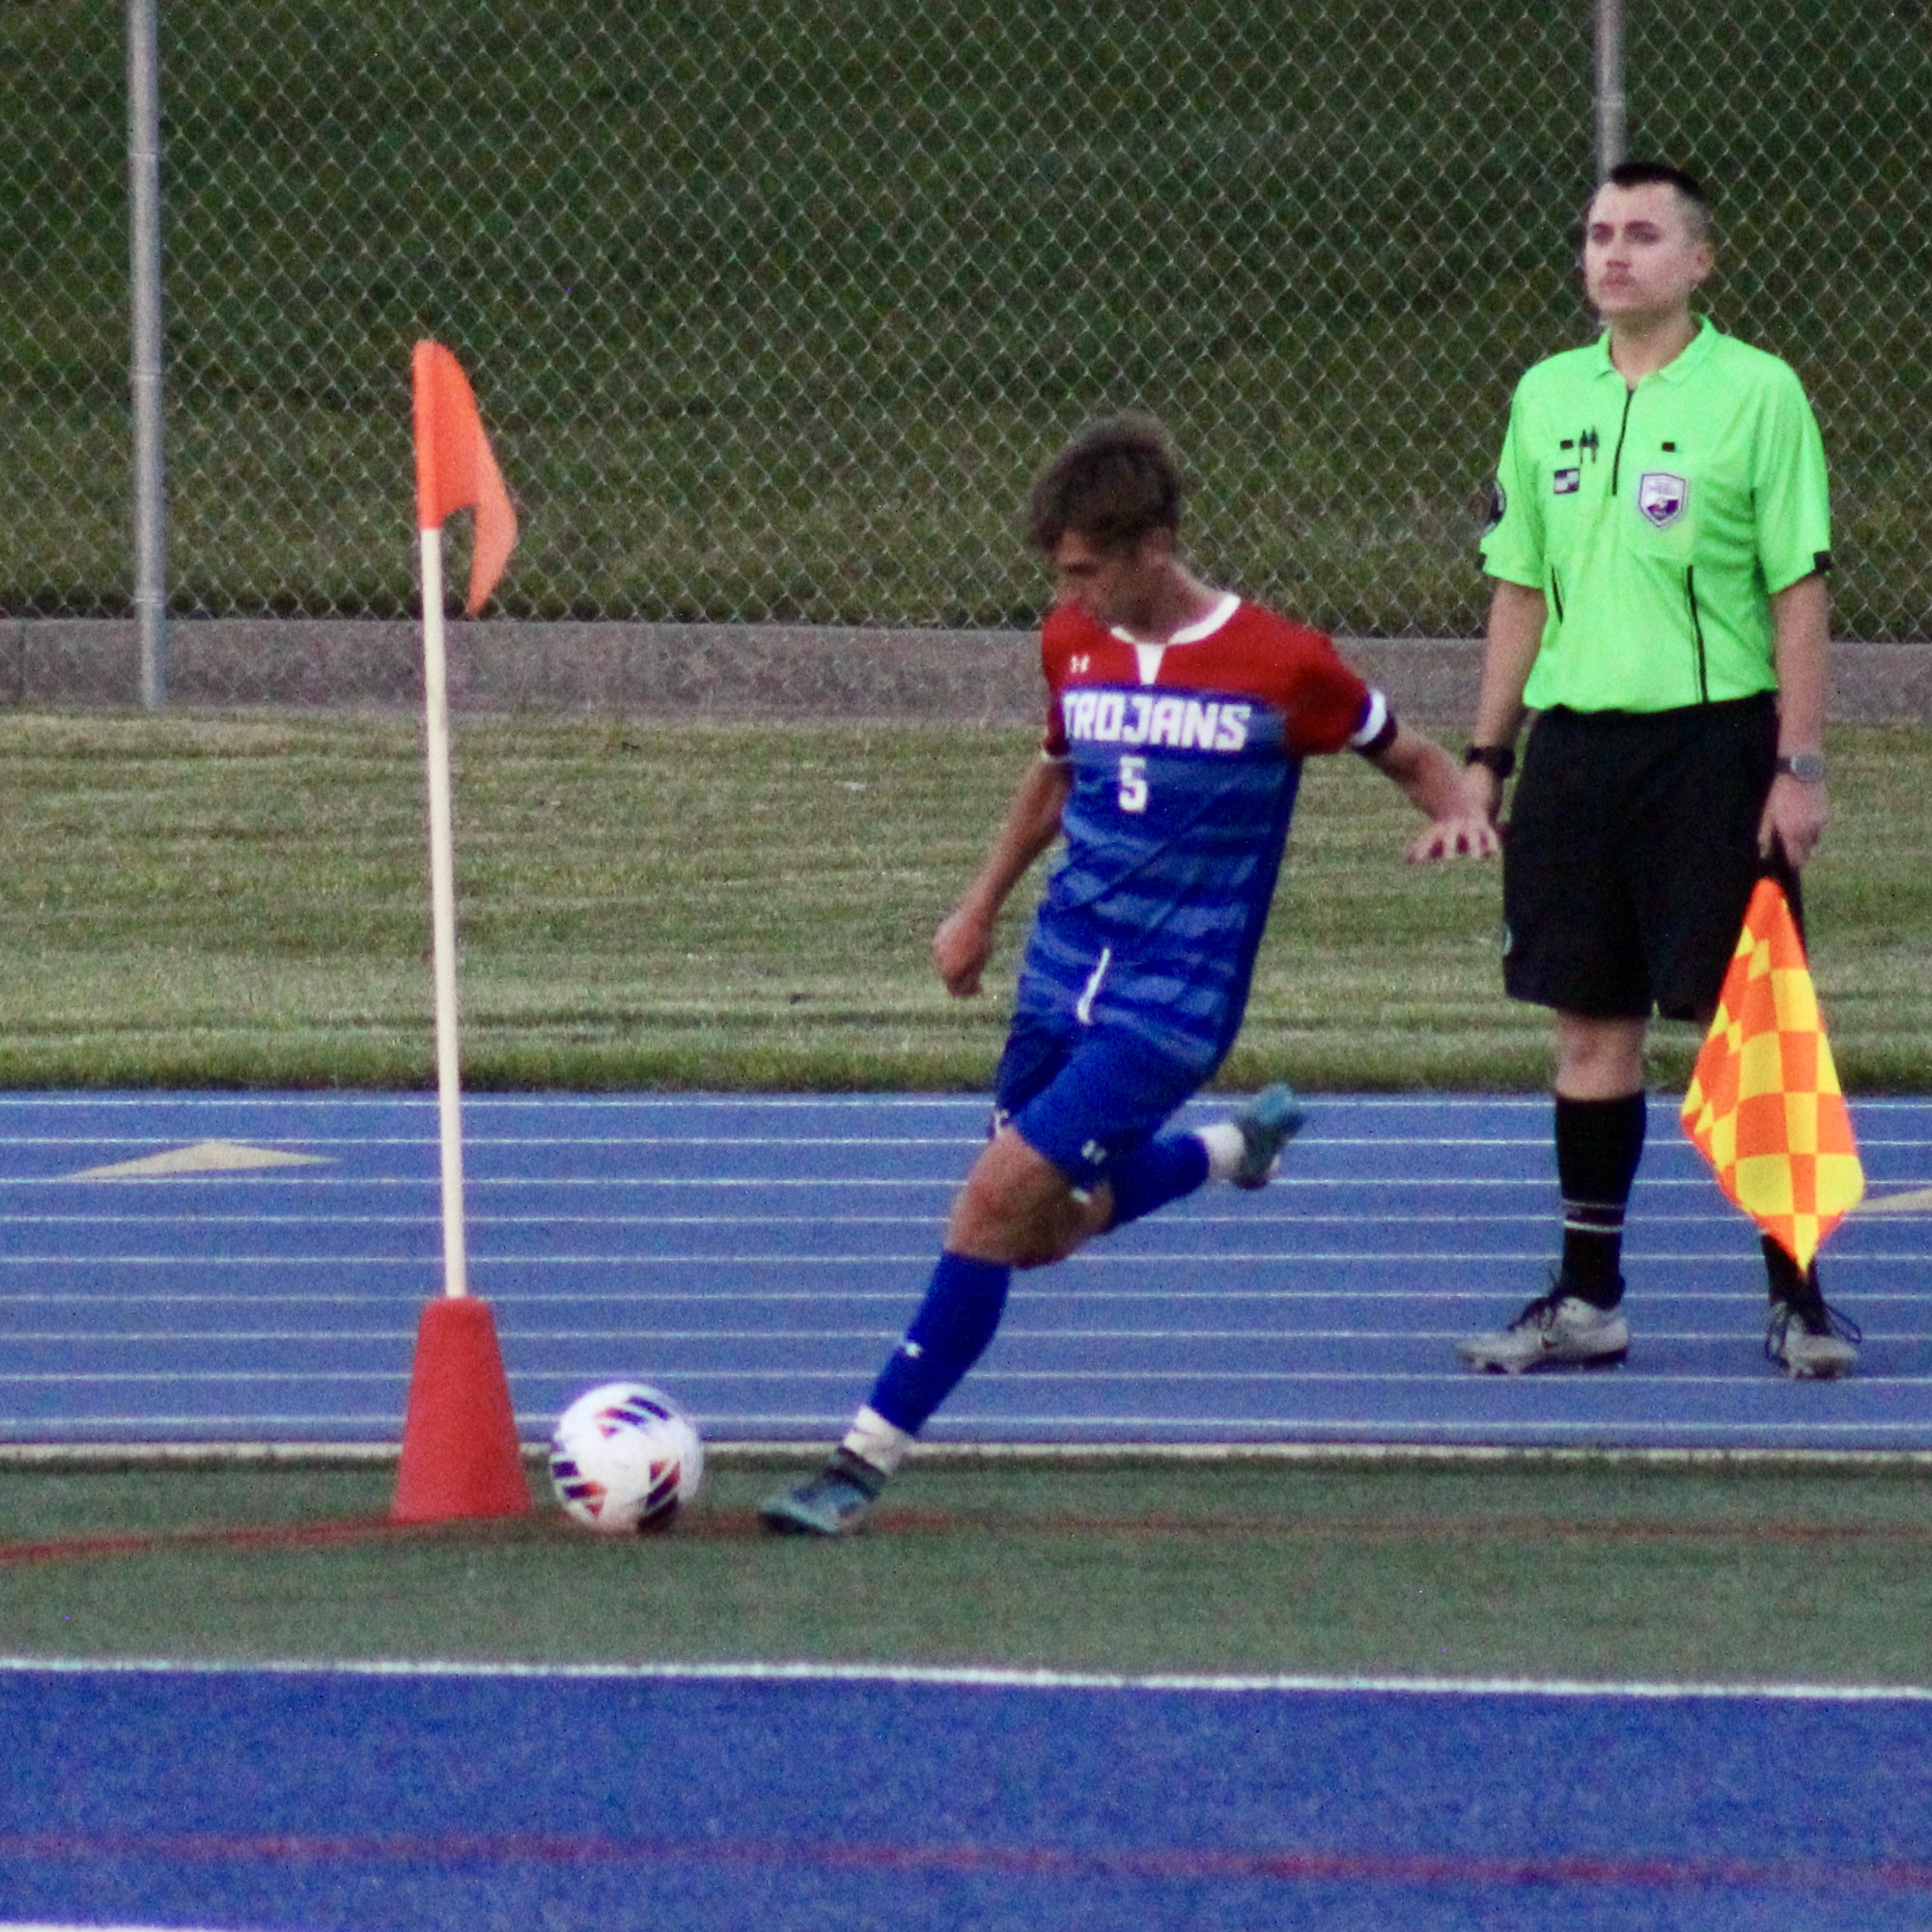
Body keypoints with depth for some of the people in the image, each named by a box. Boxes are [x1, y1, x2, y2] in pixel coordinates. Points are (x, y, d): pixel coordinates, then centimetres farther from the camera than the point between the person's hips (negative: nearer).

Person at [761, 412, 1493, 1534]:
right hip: (1063, 974, 7)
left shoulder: (1281, 666, -11)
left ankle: (872, 1459, -12)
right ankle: (1233, 1145, 39)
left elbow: (1413, 757, 2)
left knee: (1001, 1197, -18)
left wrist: (1457, 811, -20)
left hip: (1174, 997, -7)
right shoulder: (1072, 645, 4)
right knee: (1039, 1231, 13)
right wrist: (982, 909, 26)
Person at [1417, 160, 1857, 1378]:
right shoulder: (1548, 397, 11)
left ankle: (1798, 1298, 3)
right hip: (1575, 739, 4)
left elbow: (1800, 590, -5)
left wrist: (1800, 764, -10)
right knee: (1591, 1025, 7)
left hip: (1714, 740, -4)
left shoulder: (1756, 393, -4)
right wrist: (1488, 752, 13)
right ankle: (1588, 1300, 13)